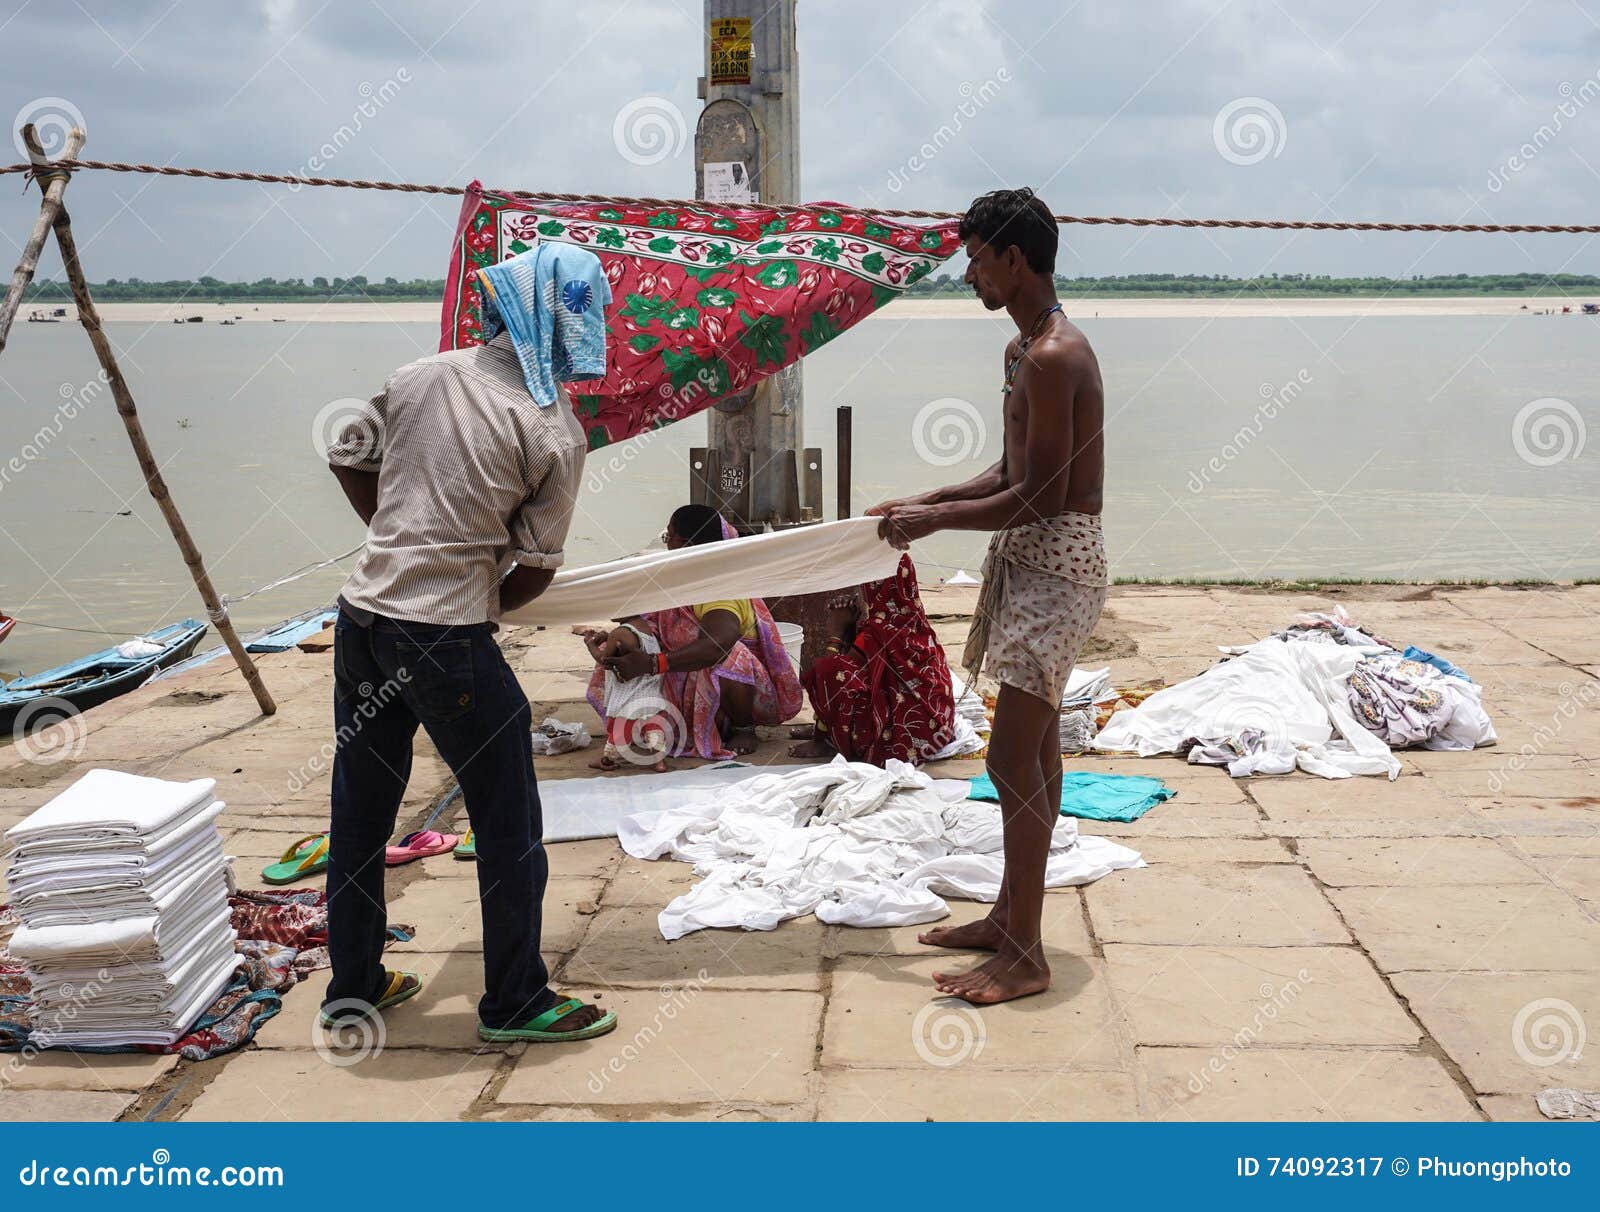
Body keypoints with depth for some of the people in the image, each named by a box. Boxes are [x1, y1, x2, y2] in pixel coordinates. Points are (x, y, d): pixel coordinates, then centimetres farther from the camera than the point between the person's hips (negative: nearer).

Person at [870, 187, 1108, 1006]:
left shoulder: (1053, 357, -19)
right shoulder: (1023, 349, 13)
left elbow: (1041, 496, -23)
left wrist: (935, 520, -14)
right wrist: (926, 503, 9)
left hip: (1055, 564, -11)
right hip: (1030, 563, 11)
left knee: (1013, 758, -9)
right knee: (1034, 750, 16)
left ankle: (1025, 956, -1)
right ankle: (1008, 916, 27)